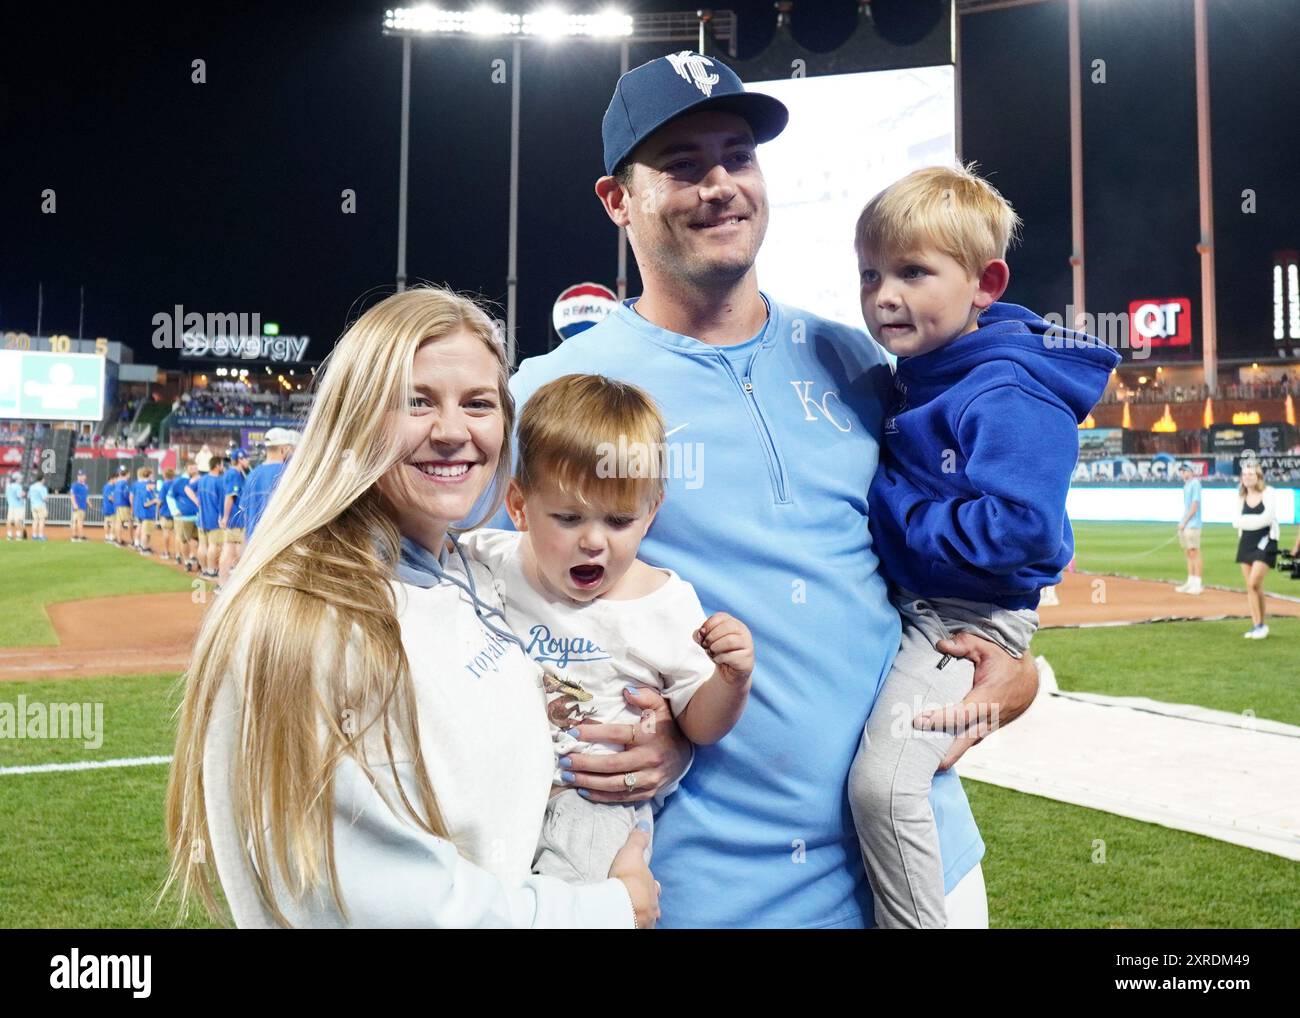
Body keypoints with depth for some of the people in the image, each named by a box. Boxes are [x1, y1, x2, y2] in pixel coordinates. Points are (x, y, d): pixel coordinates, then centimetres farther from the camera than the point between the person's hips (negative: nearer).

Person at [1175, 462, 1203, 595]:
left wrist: (1184, 521, -13)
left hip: (1192, 525, -9)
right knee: (1188, 553, 11)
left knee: (1194, 553, -7)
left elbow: (1194, 505, -15)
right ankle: (1190, 582, 17)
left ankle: (1197, 584, -5)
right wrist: (1182, 522, 10)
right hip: (1185, 525, 9)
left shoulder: (1195, 483, -10)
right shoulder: (1186, 485, 16)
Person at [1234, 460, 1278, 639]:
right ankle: (1256, 625, 12)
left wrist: (1244, 521, -8)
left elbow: (1266, 518, -17)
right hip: (1246, 542, 5)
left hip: (1265, 541, -5)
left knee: (1254, 583, -14)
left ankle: (1262, 623, 0)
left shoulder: (1269, 493, -7)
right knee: (1249, 586, 5)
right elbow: (1239, 520, 5)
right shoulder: (1241, 495, 8)